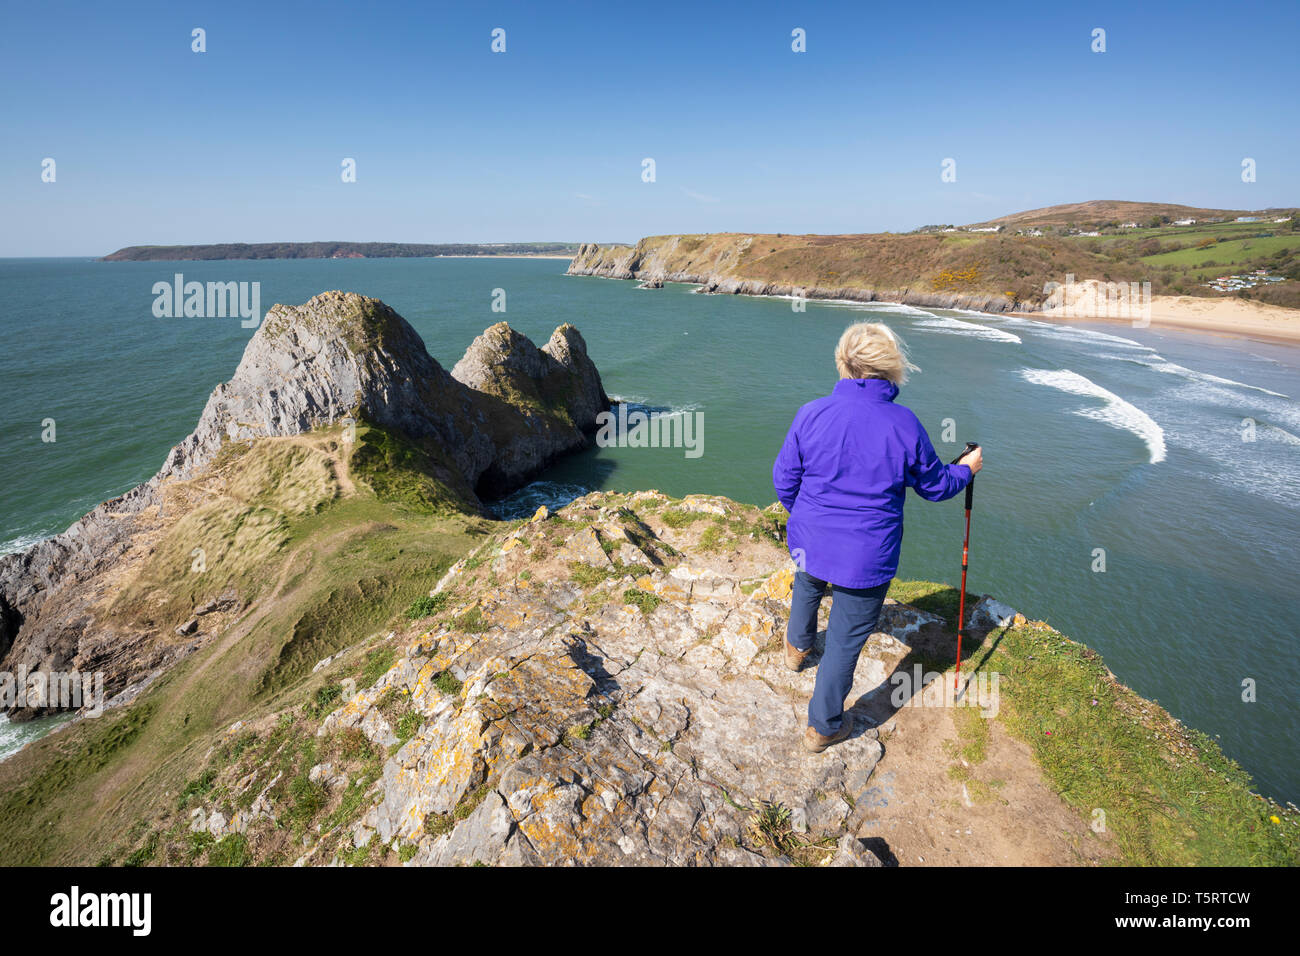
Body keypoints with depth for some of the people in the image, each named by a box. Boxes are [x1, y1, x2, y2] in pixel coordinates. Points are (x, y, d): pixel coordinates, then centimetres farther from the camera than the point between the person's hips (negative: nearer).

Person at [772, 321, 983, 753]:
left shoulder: (811, 414, -13)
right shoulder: (905, 425, -17)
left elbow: (785, 479, -2)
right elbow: (934, 486, -1)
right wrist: (965, 470, 21)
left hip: (809, 540, 3)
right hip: (867, 556, -3)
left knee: (807, 588, 35)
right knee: (847, 638, 13)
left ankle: (797, 646, 63)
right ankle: (823, 727, 30)